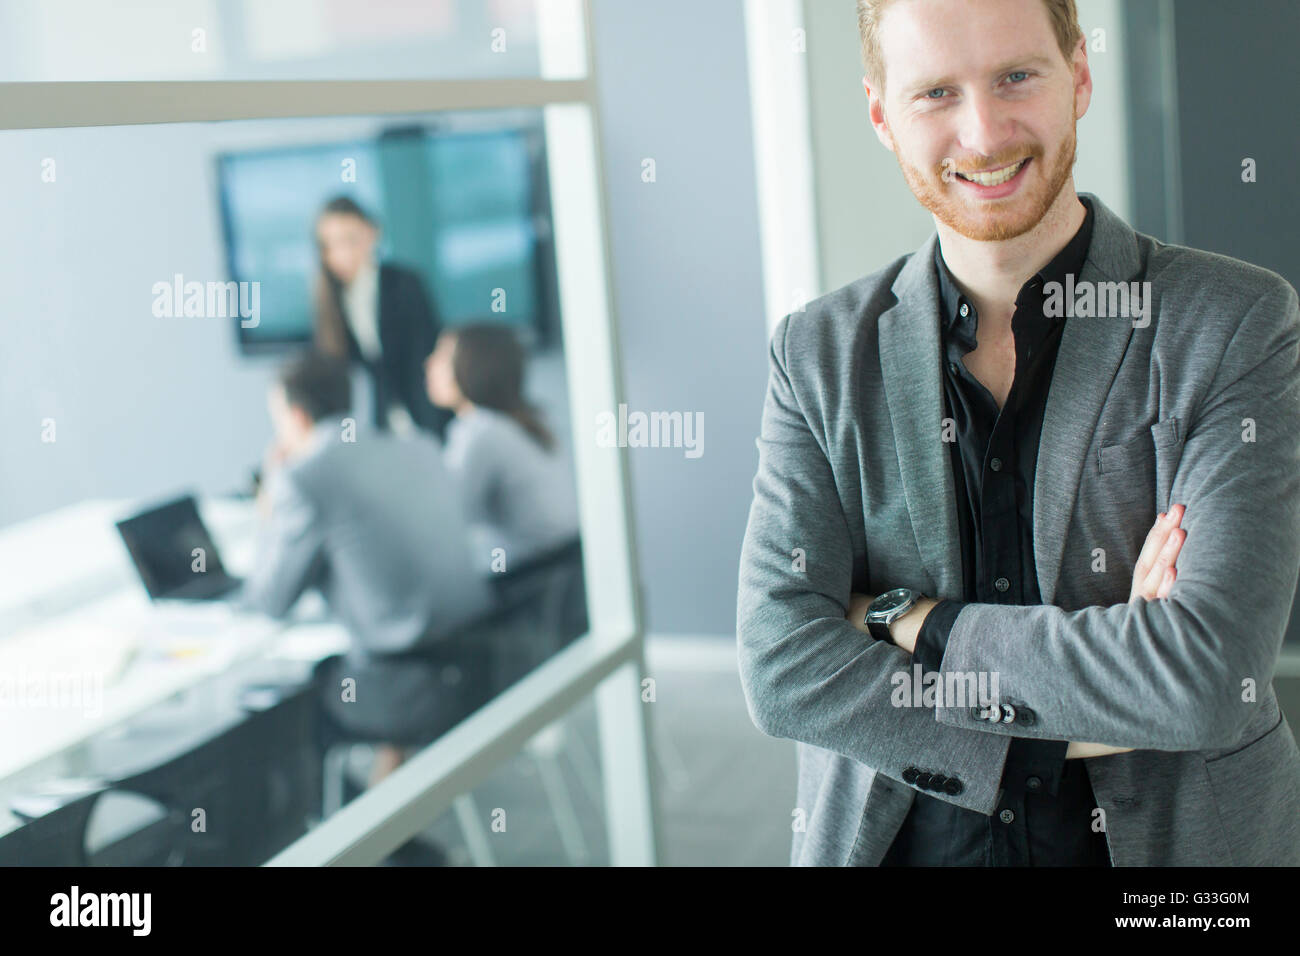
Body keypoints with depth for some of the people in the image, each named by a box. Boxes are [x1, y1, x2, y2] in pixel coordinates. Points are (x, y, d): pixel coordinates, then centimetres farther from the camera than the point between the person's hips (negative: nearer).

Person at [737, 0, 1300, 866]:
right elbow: (781, 669, -15)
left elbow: (1208, 678, -22)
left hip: (1171, 838, -1)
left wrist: (908, 622, -17)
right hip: (891, 842, 1)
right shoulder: (820, 355, -6)